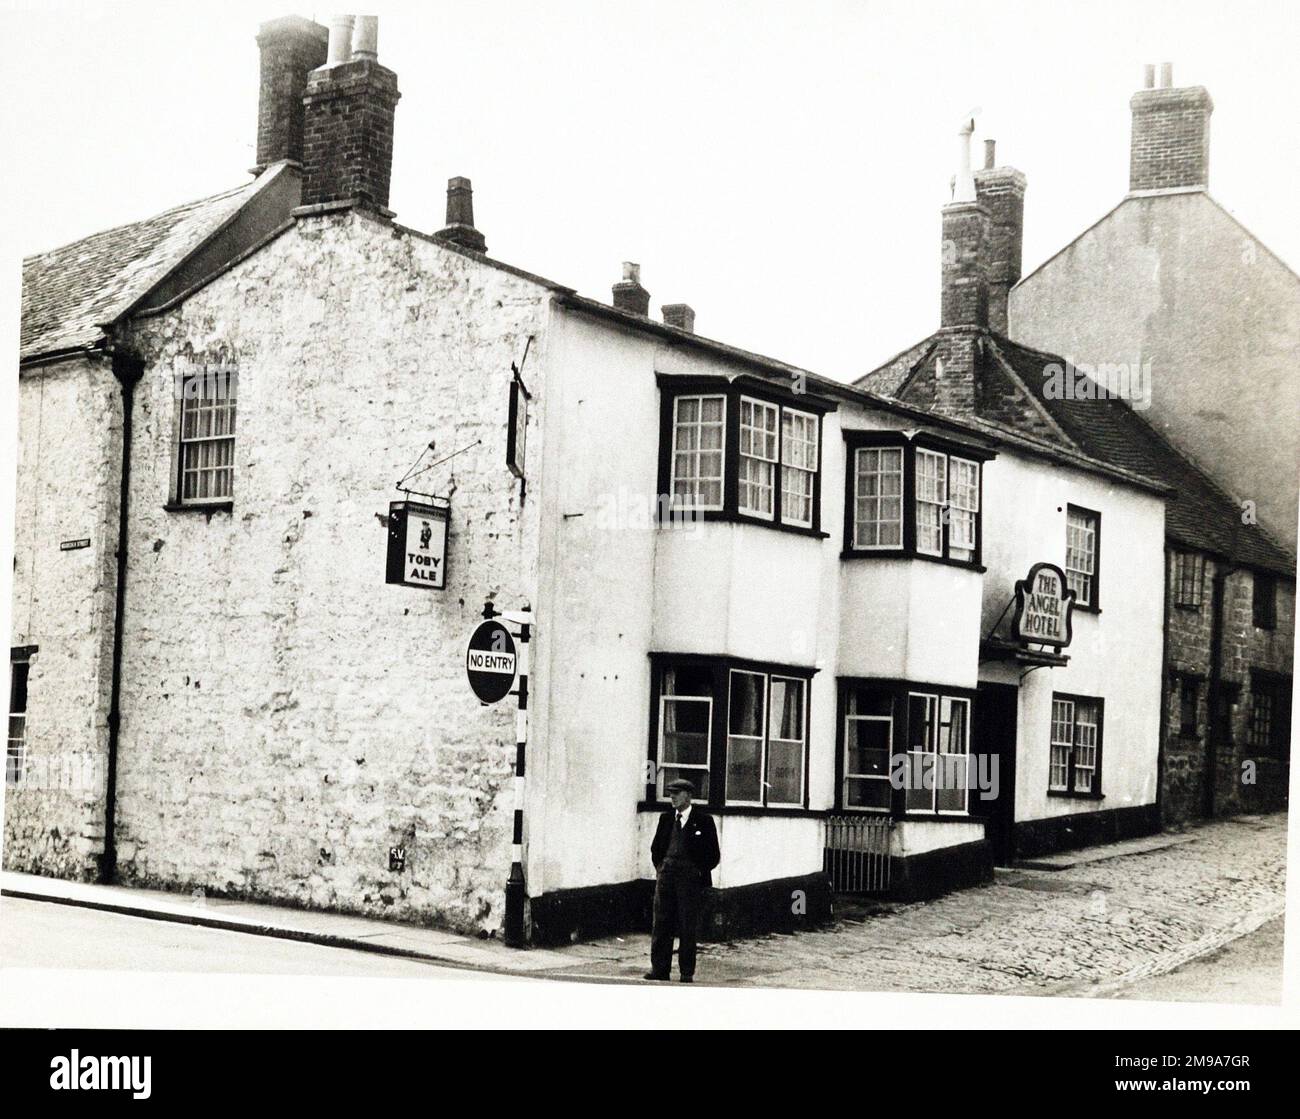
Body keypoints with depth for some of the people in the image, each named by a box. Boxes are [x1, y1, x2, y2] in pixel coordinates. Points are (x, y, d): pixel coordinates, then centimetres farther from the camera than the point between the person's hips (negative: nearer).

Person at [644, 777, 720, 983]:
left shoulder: (703, 820, -1)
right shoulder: (666, 818, 12)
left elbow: (714, 855, 1)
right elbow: (656, 848, 22)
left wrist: (699, 872, -3)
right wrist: (660, 867, 11)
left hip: (690, 878, -4)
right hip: (666, 877, 4)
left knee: (688, 927, -1)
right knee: (661, 923, 3)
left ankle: (687, 972, 5)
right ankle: (659, 969, 9)